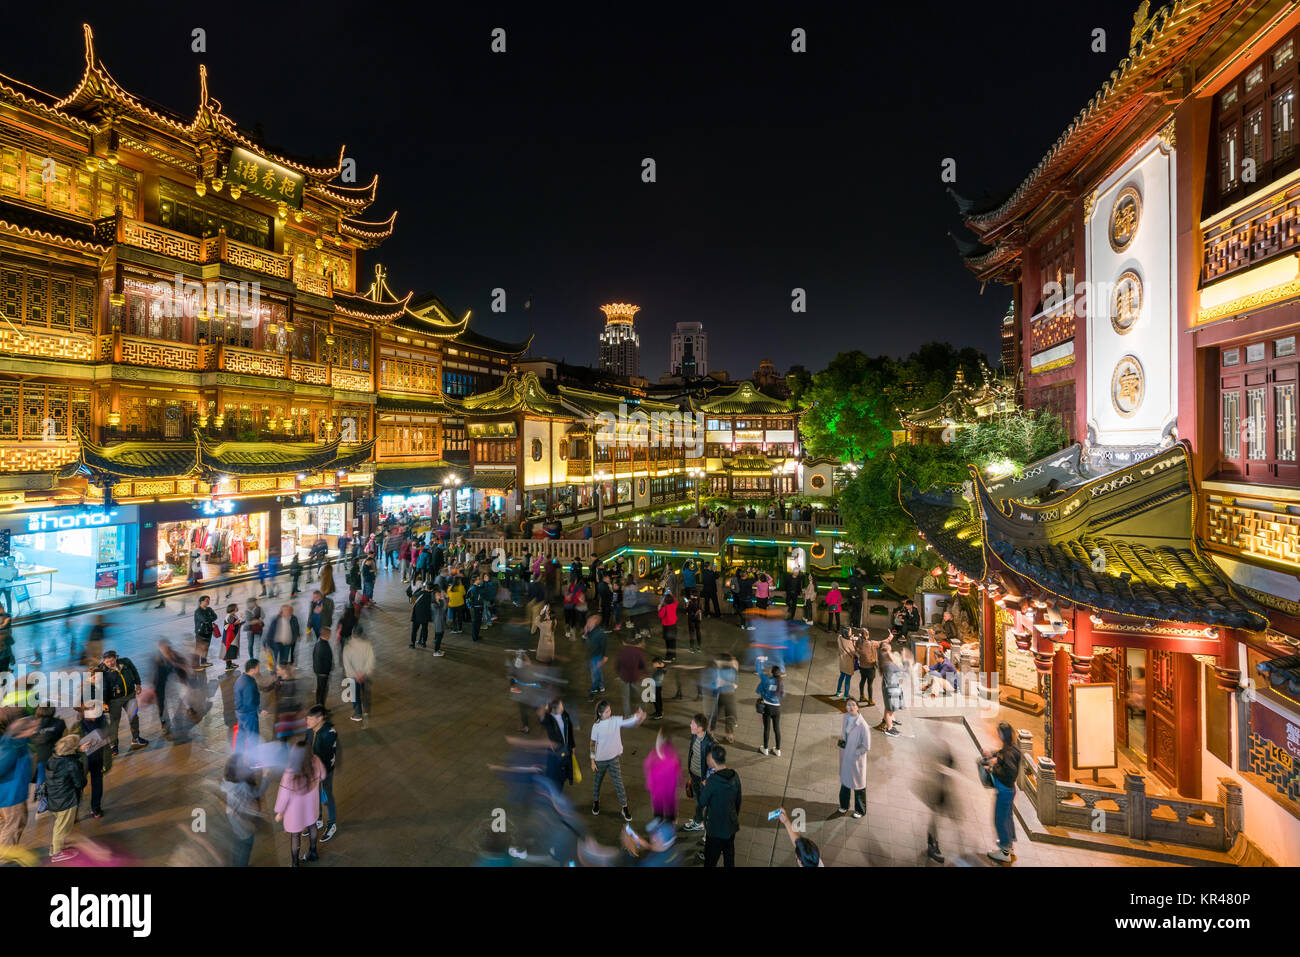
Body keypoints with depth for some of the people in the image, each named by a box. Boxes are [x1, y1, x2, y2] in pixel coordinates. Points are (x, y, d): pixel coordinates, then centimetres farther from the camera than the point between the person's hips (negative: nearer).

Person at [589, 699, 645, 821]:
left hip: (613, 758, 1)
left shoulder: (616, 721, -13)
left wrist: (639, 715, -46)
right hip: (600, 760, -1)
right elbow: (593, 744, -8)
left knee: (618, 783, 4)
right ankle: (596, 802, 46)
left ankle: (625, 808, 19)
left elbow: (629, 720, -25)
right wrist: (592, 761, -6)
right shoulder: (596, 726, -17)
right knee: (597, 782, 20)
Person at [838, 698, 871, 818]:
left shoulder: (862, 725, -27)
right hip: (845, 757, 6)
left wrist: (854, 753, -16)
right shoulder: (846, 718, -8)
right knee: (844, 780, 24)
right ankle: (844, 805, 47)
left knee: (858, 785, 15)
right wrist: (841, 740, -3)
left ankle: (860, 810, 39)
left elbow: (866, 747, -19)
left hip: (856, 758, -6)